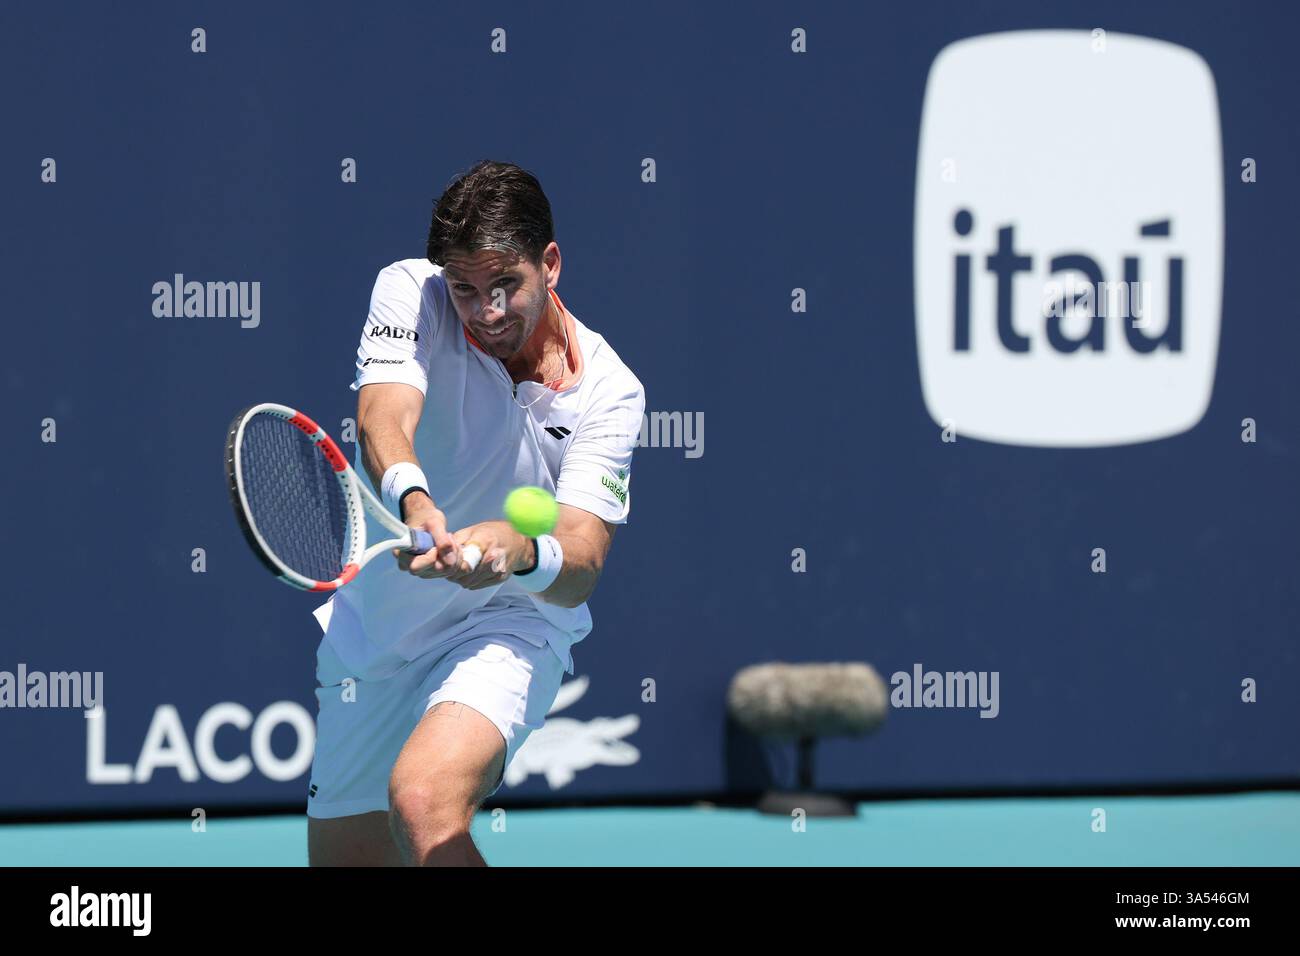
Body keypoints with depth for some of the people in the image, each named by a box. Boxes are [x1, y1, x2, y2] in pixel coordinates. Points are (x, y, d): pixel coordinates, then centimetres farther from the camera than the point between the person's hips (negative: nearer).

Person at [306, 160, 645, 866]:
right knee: (343, 857, 11)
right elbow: (384, 418, -30)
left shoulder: (608, 392, -15)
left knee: (424, 804, -33)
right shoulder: (410, 293, -12)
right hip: (371, 628, 3)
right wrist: (412, 500, -54)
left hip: (505, 629, -3)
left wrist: (522, 550, -48)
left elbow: (580, 569, -24)